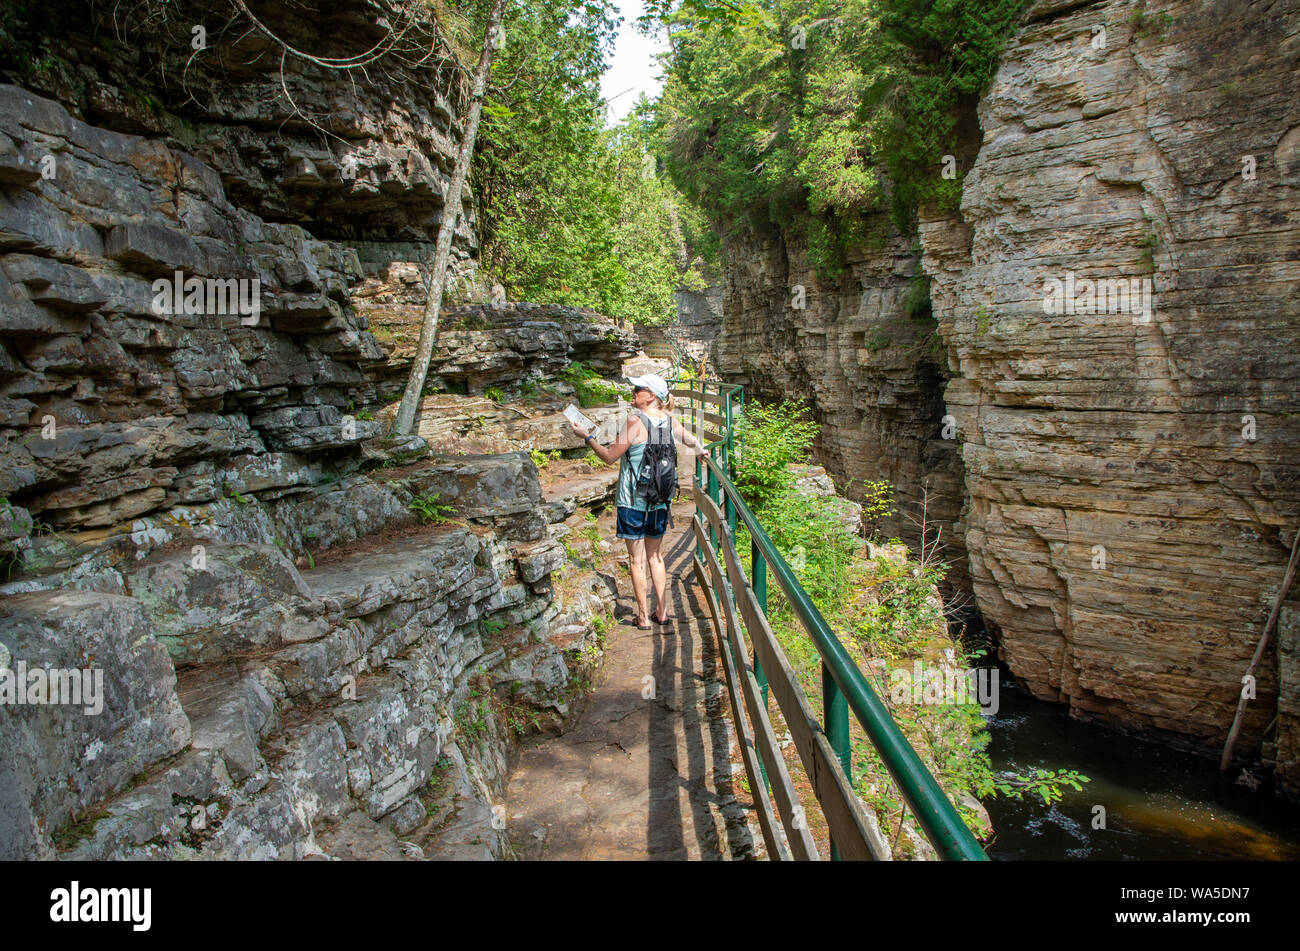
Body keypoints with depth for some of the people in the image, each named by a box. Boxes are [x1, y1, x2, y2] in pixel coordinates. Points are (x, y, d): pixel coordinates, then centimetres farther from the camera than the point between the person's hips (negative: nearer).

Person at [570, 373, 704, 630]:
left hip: (633, 501, -6)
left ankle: (643, 617, 12)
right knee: (656, 556, 18)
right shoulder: (670, 421, 2)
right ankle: (662, 611, 22)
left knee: (637, 559, 5)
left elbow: (610, 456, -11)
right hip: (660, 501, 6)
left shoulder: (636, 422, -16)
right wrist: (700, 451, 33)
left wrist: (586, 436, -1)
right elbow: (695, 444, 12)